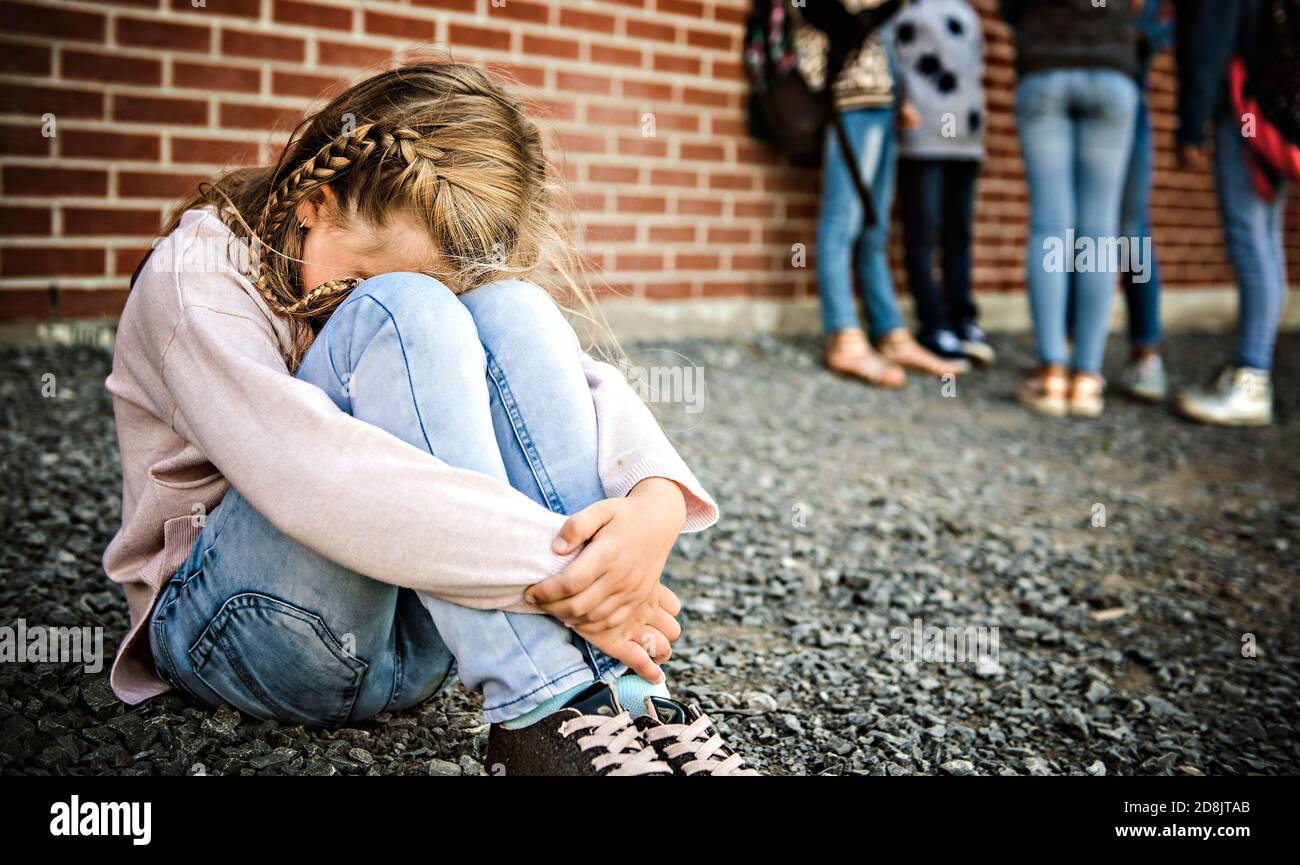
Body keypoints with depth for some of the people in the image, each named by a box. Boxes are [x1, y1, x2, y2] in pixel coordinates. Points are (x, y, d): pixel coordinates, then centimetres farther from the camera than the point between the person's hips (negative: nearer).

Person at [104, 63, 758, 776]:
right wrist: (562, 570, -36)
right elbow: (309, 477, -31)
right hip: (236, 628, -4)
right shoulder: (195, 277, -13)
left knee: (510, 311, -20)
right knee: (400, 316, -27)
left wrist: (656, 504, -32)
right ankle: (548, 711, -32)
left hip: (422, 635, 5)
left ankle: (621, 696, -26)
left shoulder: (447, 279, 5)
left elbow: (586, 389, -10)